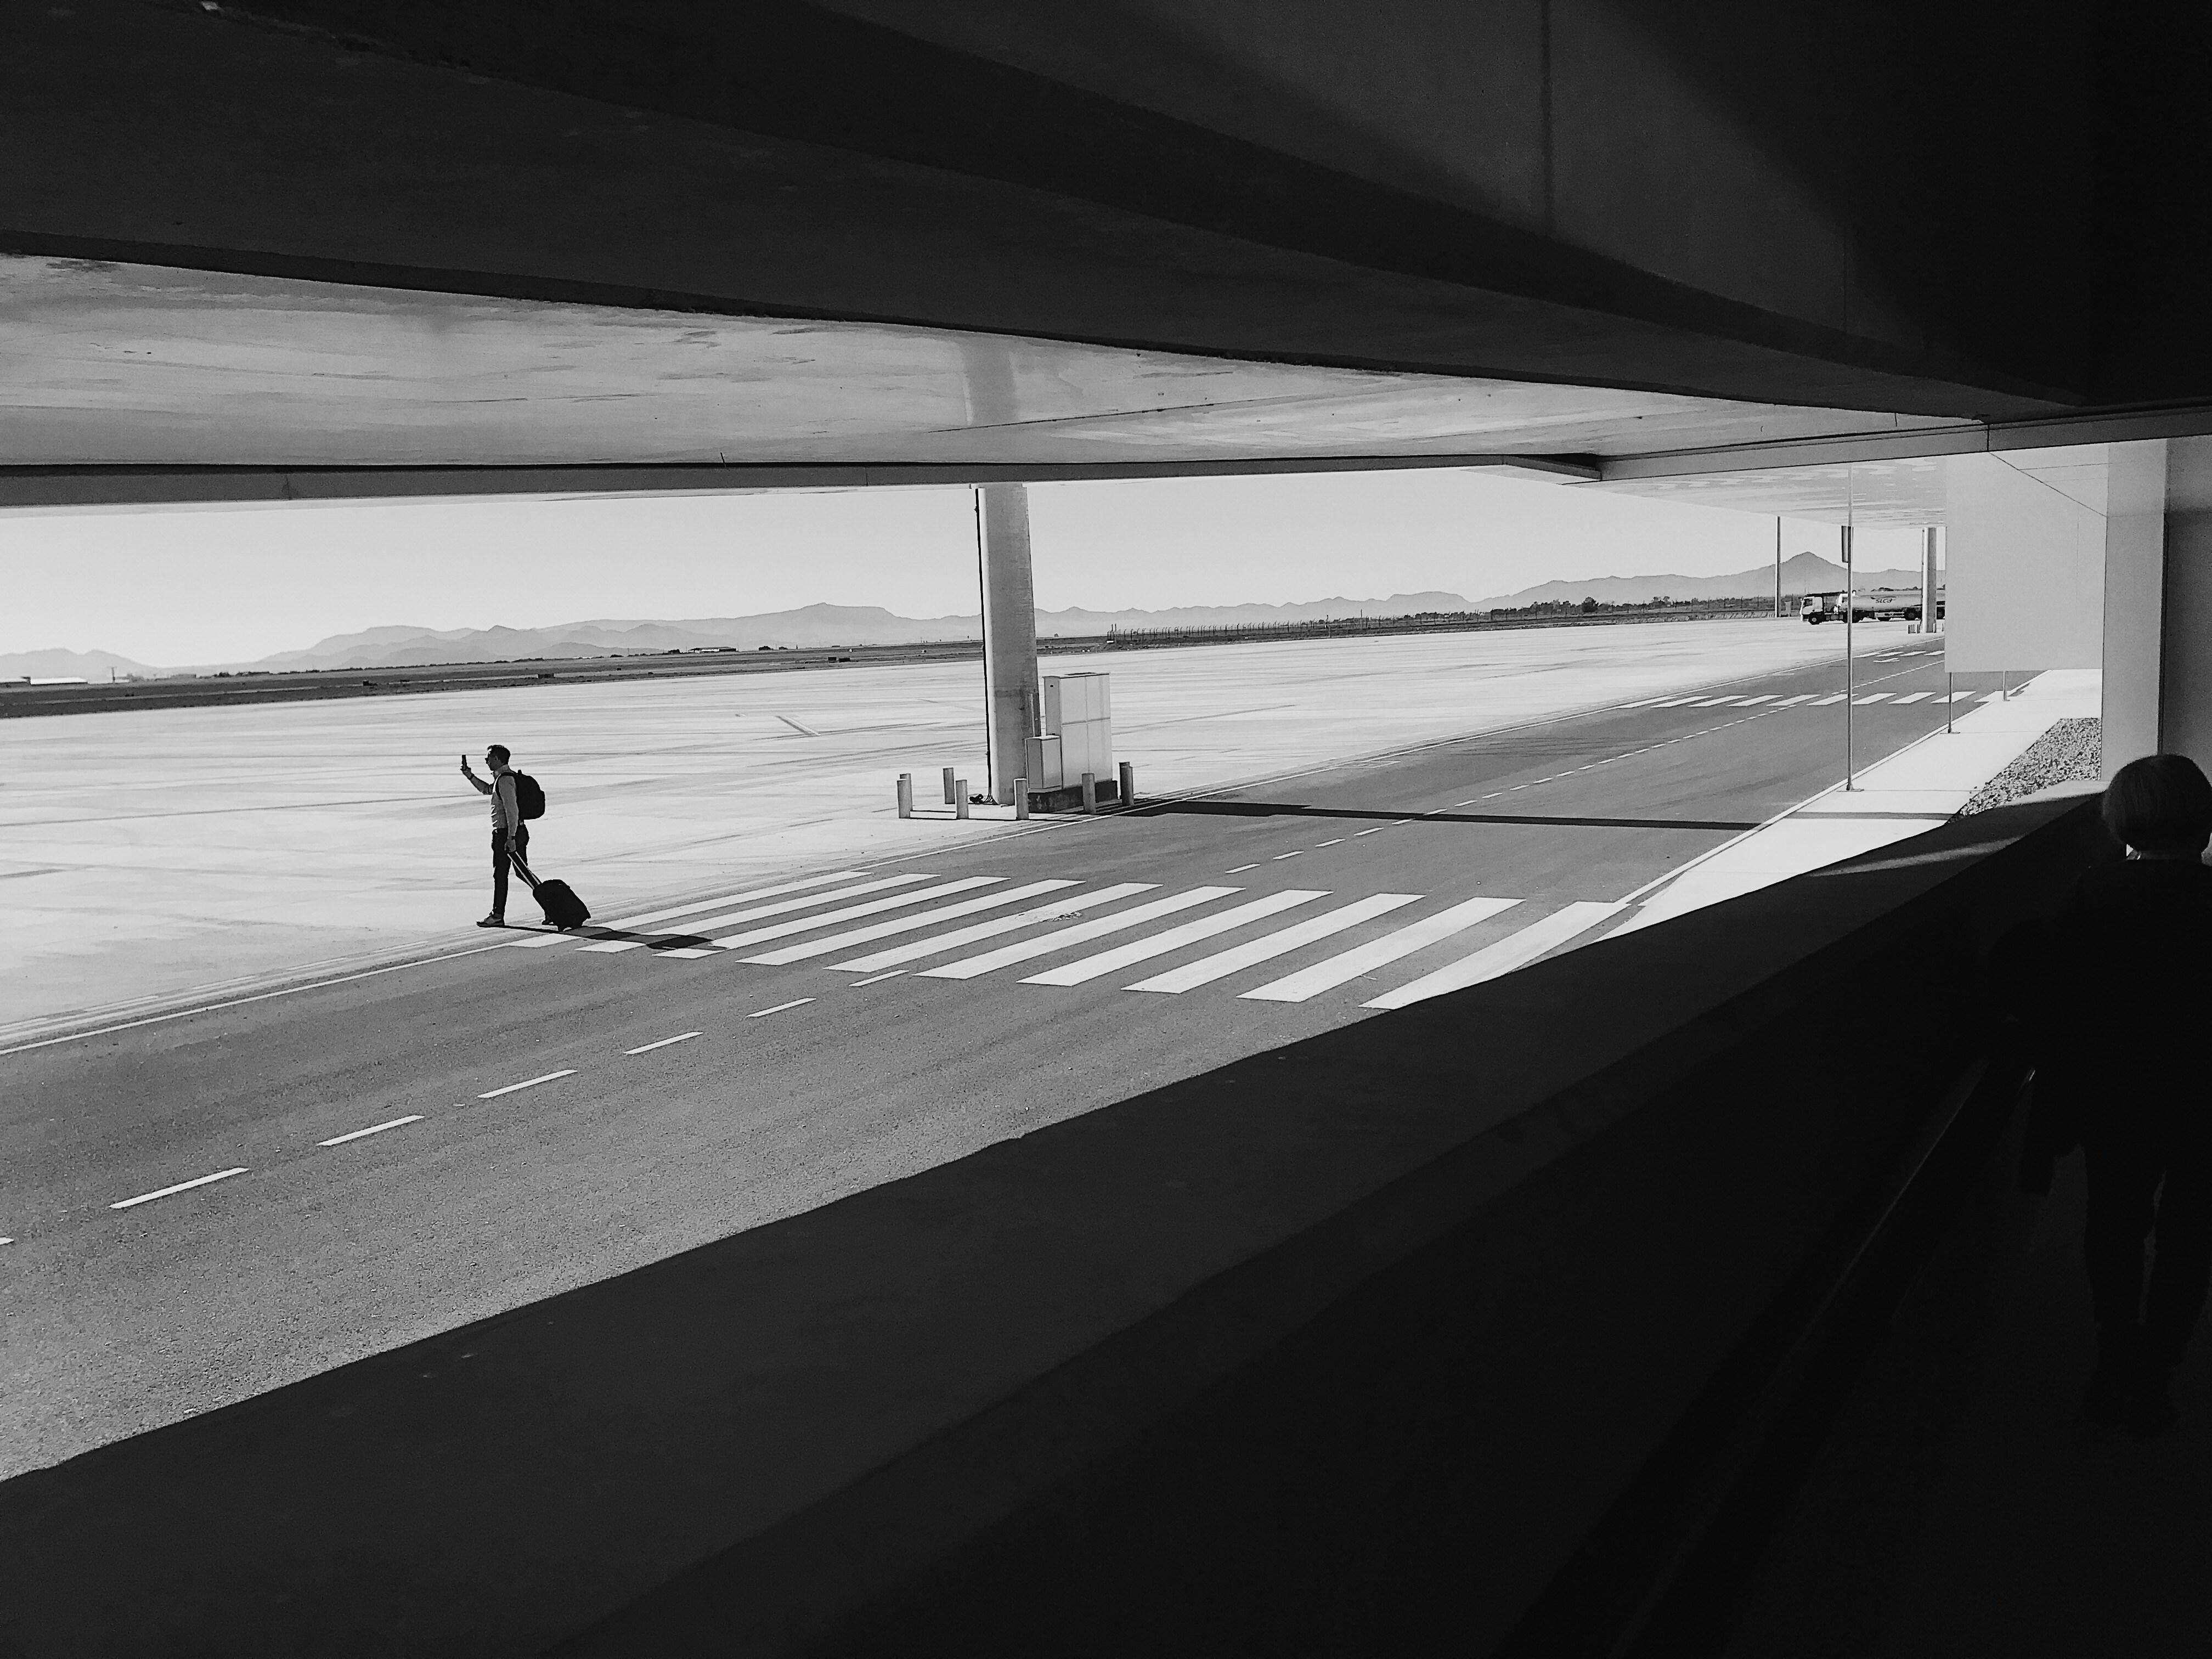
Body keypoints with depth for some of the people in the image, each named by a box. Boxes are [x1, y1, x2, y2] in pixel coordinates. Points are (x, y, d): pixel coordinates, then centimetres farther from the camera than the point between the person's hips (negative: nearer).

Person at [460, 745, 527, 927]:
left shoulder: (505, 780, -16)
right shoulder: (504, 776, 16)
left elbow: (512, 810, -23)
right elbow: (486, 789, 36)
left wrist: (511, 838, -25)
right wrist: (470, 776, 23)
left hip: (505, 833, -10)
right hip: (519, 831, 10)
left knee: (500, 875, -3)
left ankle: (498, 916, 1)